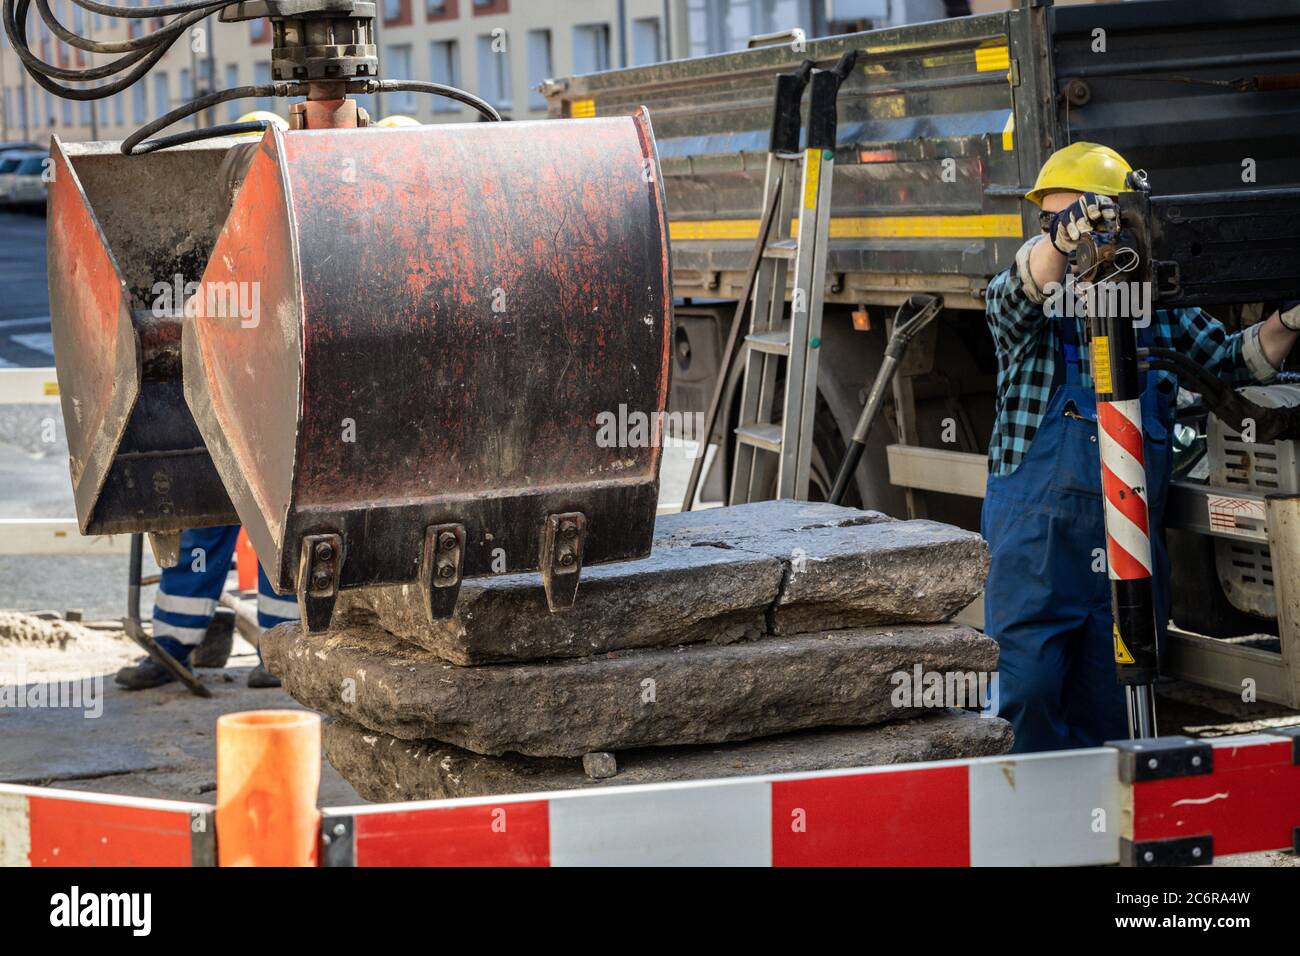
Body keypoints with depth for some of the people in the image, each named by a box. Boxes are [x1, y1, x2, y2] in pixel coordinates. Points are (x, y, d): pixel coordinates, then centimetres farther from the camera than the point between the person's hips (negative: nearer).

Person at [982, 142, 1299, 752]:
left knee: (1109, 705, 8)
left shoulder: (1156, 303, 10)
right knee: (1032, 690, -6)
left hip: (1129, 538, 3)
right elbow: (1021, 293, -24)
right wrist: (1063, 237, -45)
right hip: (1036, 534, -3)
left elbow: (1231, 360, 12)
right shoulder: (1017, 300, -1)